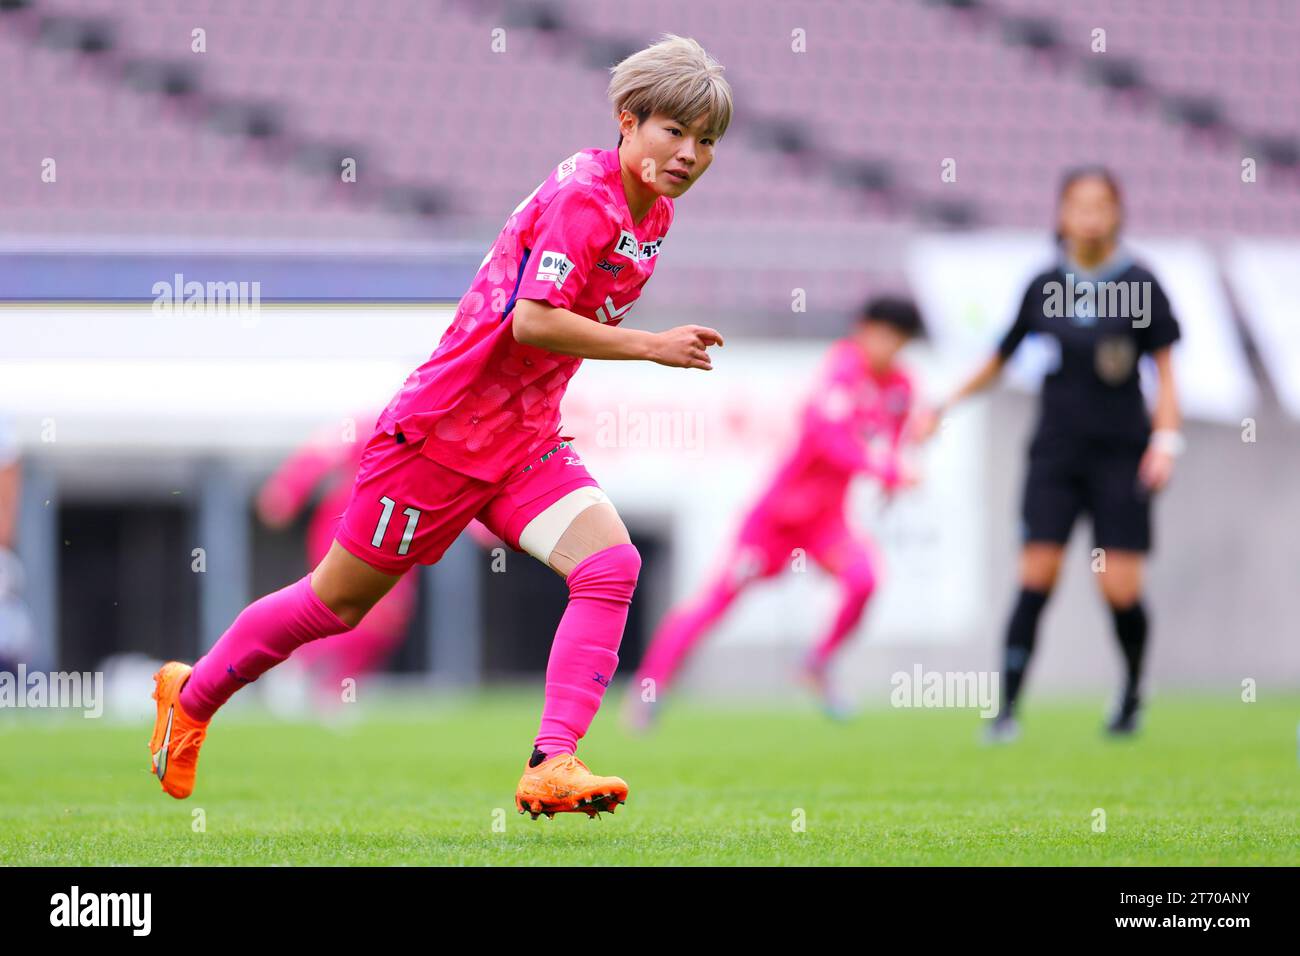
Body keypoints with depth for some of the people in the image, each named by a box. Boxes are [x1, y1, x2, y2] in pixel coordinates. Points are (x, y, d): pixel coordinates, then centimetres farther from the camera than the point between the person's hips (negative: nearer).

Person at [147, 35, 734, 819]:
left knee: (612, 564, -18)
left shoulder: (654, 215, 7)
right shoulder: (582, 194, -20)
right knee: (339, 600, 7)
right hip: (444, 429, -7)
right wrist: (650, 346, -28)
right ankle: (193, 694, 31)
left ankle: (553, 765, -23)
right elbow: (532, 321, -29)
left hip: (526, 440, 7)